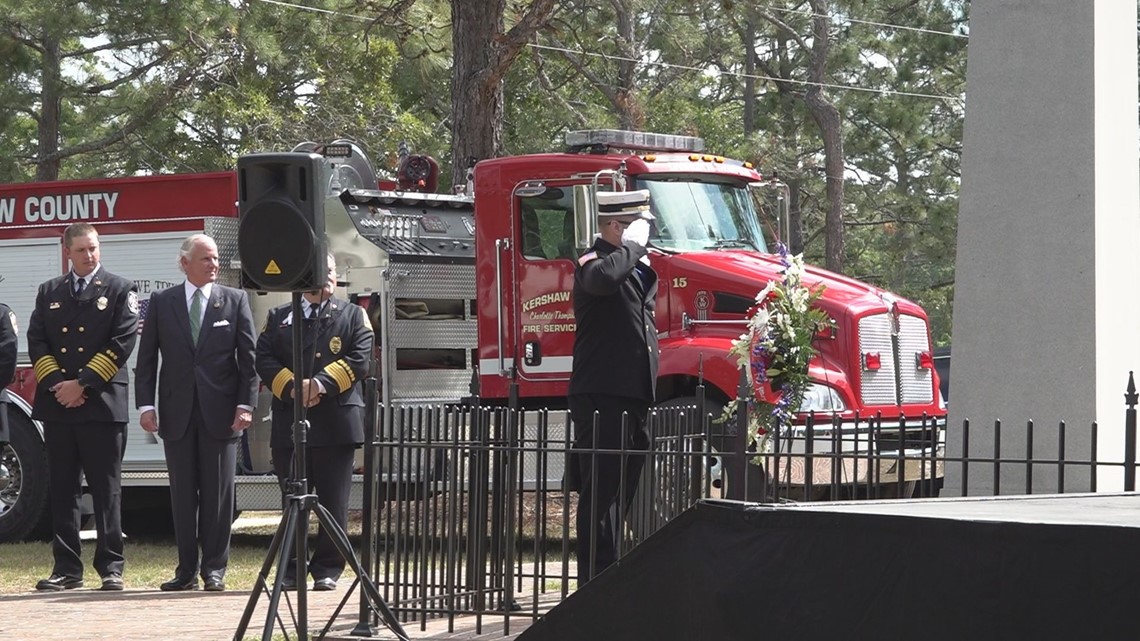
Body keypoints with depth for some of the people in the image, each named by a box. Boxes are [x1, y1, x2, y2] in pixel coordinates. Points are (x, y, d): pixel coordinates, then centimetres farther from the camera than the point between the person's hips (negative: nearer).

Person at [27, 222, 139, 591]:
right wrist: (56, 384, -7)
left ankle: (111, 567, 1)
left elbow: (122, 343, -6)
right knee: (62, 489, 5)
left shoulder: (119, 290, 4)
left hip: (102, 405, -4)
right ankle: (67, 568, 9)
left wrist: (83, 383, -11)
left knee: (106, 489, -2)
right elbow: (36, 342, 9)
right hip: (57, 407, 4)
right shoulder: (49, 293, 15)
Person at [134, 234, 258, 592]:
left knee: (218, 494, 1)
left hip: (220, 413, -1)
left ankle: (214, 569, 8)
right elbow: (147, 358, 6)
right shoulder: (161, 303, 7)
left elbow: (248, 358, 2)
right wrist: (145, 405, -3)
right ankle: (186, 569, 9)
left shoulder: (235, 300, 5)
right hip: (177, 413, 1)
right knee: (183, 494, 4)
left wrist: (245, 405, -7)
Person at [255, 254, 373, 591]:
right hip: (289, 422, 1)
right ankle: (290, 570, 9)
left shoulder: (353, 316, 12)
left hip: (337, 421, -1)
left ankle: (327, 569, 4)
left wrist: (323, 383, -15)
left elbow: (359, 358, -2)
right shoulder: (278, 317, 15)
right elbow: (264, 360, 3)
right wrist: (291, 387, -13)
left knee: (333, 501, -2)